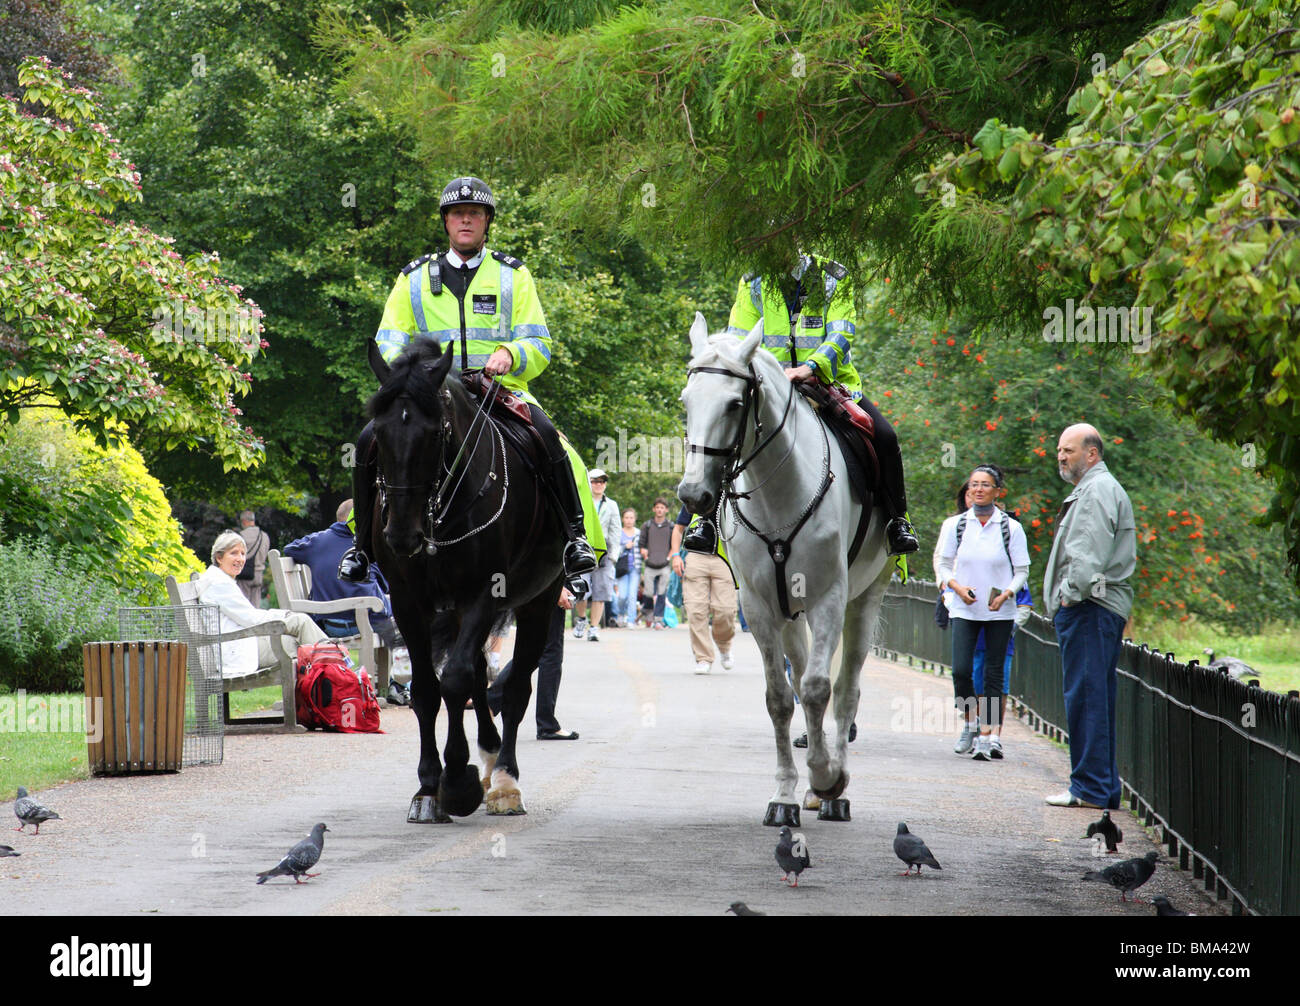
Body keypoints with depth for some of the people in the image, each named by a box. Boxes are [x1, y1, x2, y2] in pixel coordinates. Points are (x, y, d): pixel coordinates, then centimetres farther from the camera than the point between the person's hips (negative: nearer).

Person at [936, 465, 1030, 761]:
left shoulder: (1010, 527, -3)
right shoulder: (957, 525, 2)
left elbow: (1022, 570, 1)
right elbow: (944, 565, 9)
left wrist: (1006, 594, -17)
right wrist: (957, 587, -10)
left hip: (999, 613, -1)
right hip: (964, 610, 1)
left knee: (993, 674, -1)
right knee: (961, 670, -10)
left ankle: (988, 735, 2)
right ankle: (970, 722, 14)